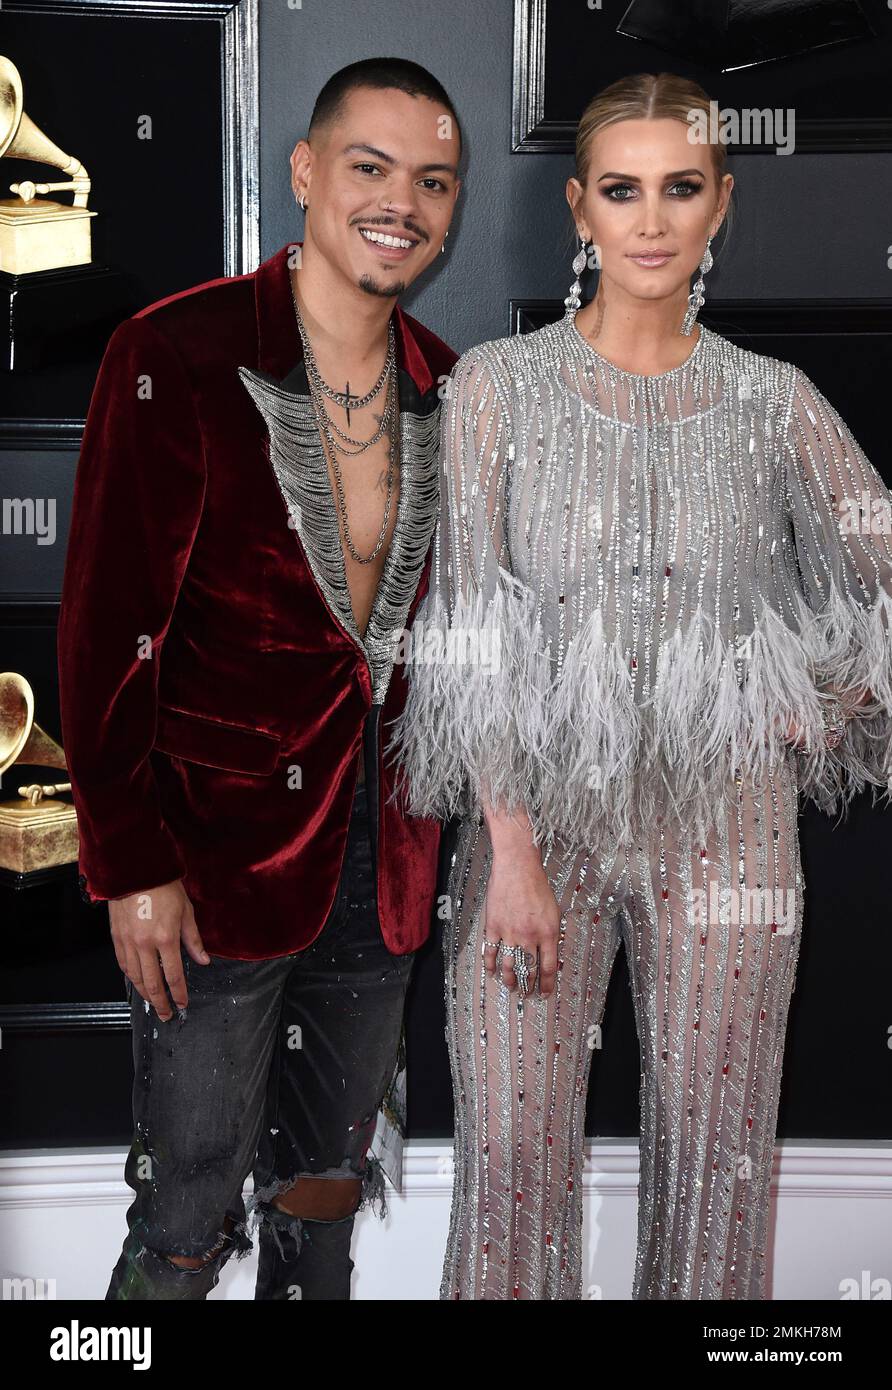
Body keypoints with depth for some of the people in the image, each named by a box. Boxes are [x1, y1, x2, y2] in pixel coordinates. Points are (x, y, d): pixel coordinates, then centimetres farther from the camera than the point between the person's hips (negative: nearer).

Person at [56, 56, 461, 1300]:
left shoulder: (447, 391, 6)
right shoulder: (176, 357, -11)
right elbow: (106, 631, -11)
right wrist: (132, 865, -13)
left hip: (383, 856, 5)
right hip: (223, 851, -5)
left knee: (330, 1184, 19)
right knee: (188, 1216, 6)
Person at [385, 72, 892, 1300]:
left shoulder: (773, 400, 3)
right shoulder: (498, 383, -2)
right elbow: (468, 634, -7)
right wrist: (512, 850, -12)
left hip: (723, 825, 1)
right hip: (539, 813, -1)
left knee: (714, 1147, 9)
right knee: (515, 1144, 3)